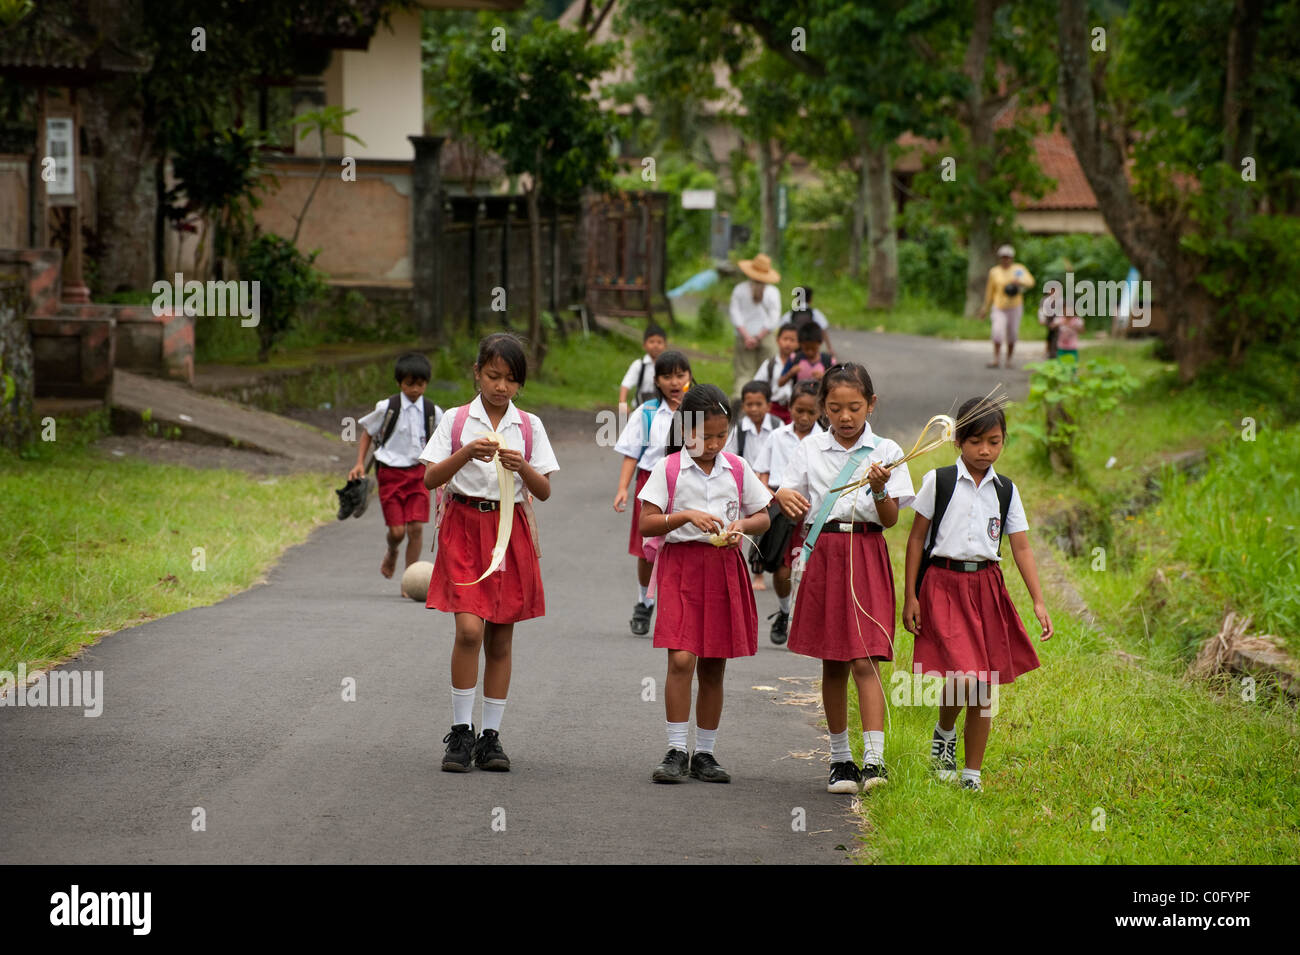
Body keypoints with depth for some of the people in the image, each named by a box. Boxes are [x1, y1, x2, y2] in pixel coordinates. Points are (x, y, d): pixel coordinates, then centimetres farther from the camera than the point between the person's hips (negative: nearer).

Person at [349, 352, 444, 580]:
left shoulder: (432, 412, 1)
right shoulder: (387, 407, -6)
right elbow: (368, 433, 7)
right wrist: (360, 463, -1)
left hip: (418, 472, 2)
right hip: (390, 473, -2)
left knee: (416, 527, -8)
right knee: (397, 530, -5)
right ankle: (391, 552, 32)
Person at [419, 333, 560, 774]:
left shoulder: (529, 426, 6)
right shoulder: (456, 420, 3)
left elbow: (544, 491, 3)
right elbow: (430, 479, -5)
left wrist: (522, 467, -17)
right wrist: (467, 453, -20)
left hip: (510, 531, 2)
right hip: (464, 526, -2)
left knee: (501, 638, 4)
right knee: (469, 629, -15)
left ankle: (491, 736, 11)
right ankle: (460, 733, -6)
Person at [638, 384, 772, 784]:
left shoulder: (737, 469, 7)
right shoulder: (668, 468, -2)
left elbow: (763, 517, 13)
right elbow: (646, 524, -5)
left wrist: (740, 526, -8)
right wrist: (685, 516, -19)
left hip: (724, 567, 3)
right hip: (681, 566, -3)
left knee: (714, 668, 8)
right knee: (681, 658, -15)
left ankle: (705, 754, 16)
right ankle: (676, 752, -9)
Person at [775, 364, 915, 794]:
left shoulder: (886, 452, 0)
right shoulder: (810, 450, 6)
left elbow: (890, 519, -3)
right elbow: (795, 514, 6)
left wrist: (879, 489, -22)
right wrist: (783, 496, -16)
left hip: (865, 556, -2)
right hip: (822, 554, 2)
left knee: (864, 661, -13)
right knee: (832, 664, 8)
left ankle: (874, 759, -17)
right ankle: (840, 758, 18)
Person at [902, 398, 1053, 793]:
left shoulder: (1005, 490, 7)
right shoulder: (938, 482, -2)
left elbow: (1021, 548, 6)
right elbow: (916, 539, 2)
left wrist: (1038, 602, -2)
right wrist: (909, 596, -1)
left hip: (987, 586, 4)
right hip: (943, 584, -4)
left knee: (984, 687, 3)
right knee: (962, 676, -17)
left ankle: (972, 773, 14)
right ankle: (944, 732, 14)